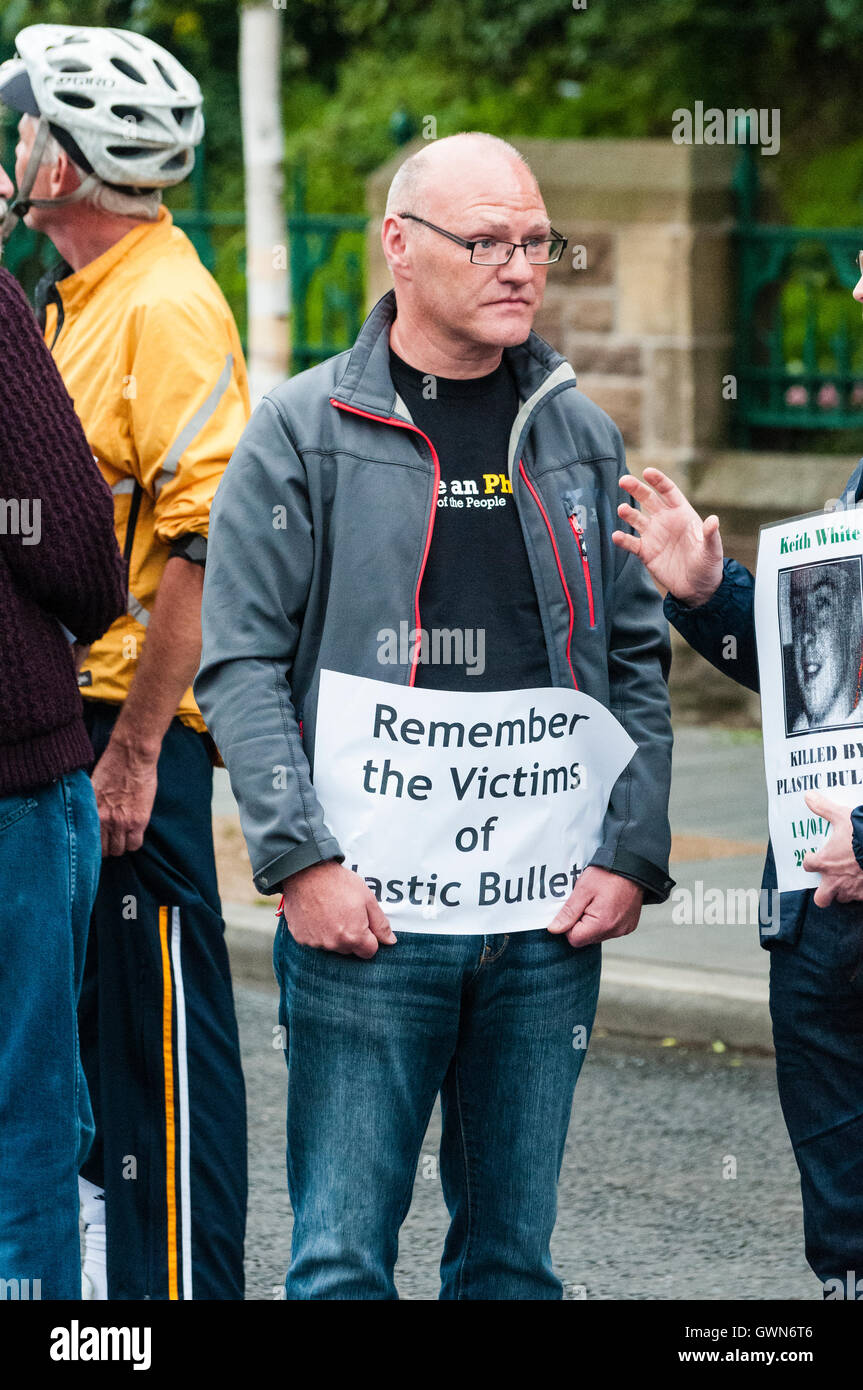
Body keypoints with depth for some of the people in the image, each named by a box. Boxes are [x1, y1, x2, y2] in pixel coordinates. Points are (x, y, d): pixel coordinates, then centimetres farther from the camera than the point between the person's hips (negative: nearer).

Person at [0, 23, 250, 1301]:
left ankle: (182, 1279, 1)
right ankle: (106, 1267, 25)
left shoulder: (166, 308, -15)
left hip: (139, 719, -10)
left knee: (162, 1025, -4)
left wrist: (135, 747, -22)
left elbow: (209, 542, -22)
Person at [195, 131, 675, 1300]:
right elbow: (242, 665, -4)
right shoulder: (302, 433, 0)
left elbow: (636, 665, 13)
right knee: (344, 1252, -4)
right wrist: (303, 860, -14)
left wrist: (631, 857, 1)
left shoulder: (579, 438, 12)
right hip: (364, 909, -4)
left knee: (515, 1248, 9)